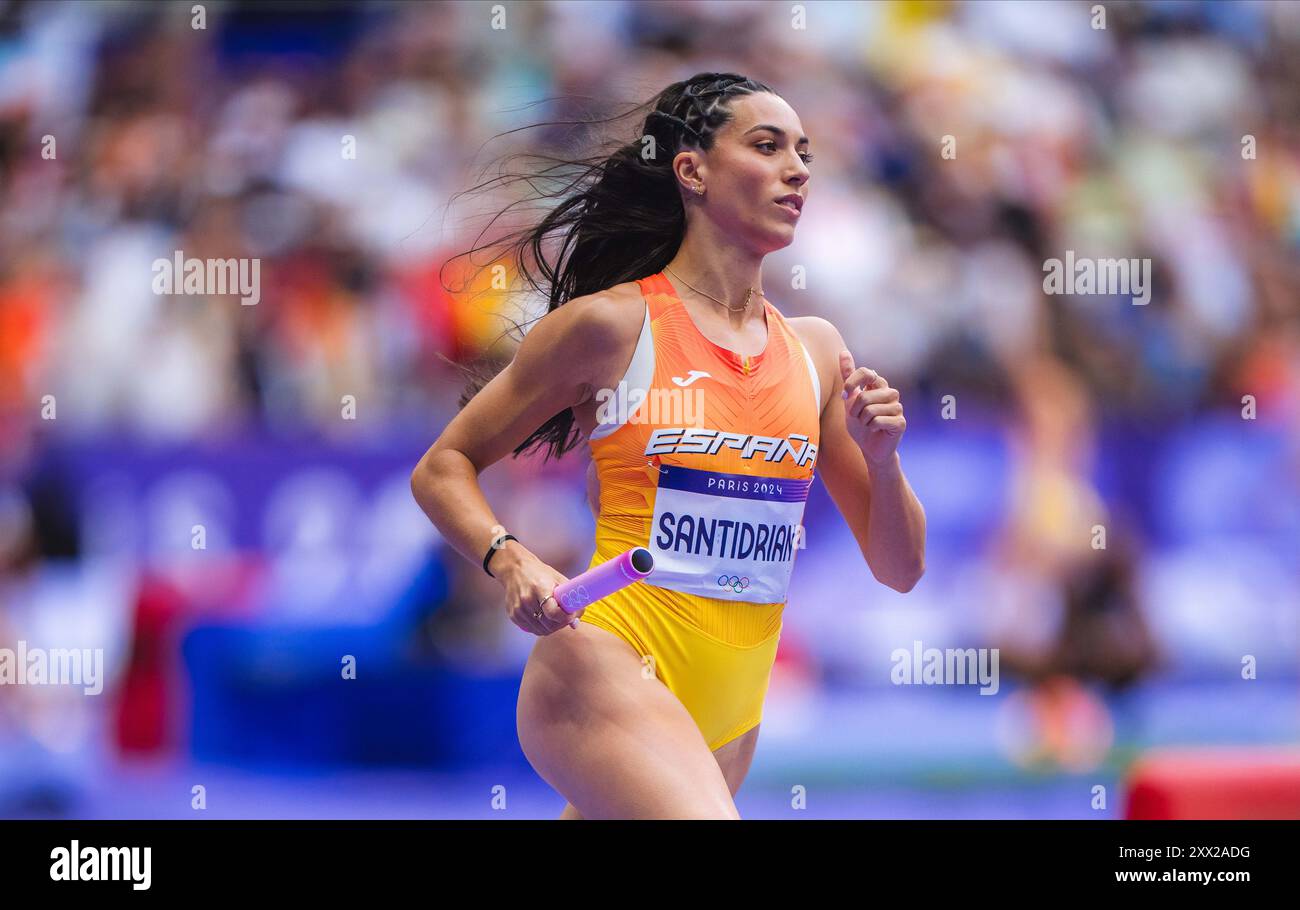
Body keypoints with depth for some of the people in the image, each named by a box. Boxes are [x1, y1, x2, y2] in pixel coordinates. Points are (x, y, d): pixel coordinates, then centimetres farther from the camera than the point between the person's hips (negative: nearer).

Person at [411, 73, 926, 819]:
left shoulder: (814, 350, 11)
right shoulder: (613, 324, -4)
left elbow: (900, 568, 13)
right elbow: (443, 468, 2)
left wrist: (881, 458, -5)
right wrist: (509, 560, -16)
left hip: (729, 720, 6)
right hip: (610, 668, -6)